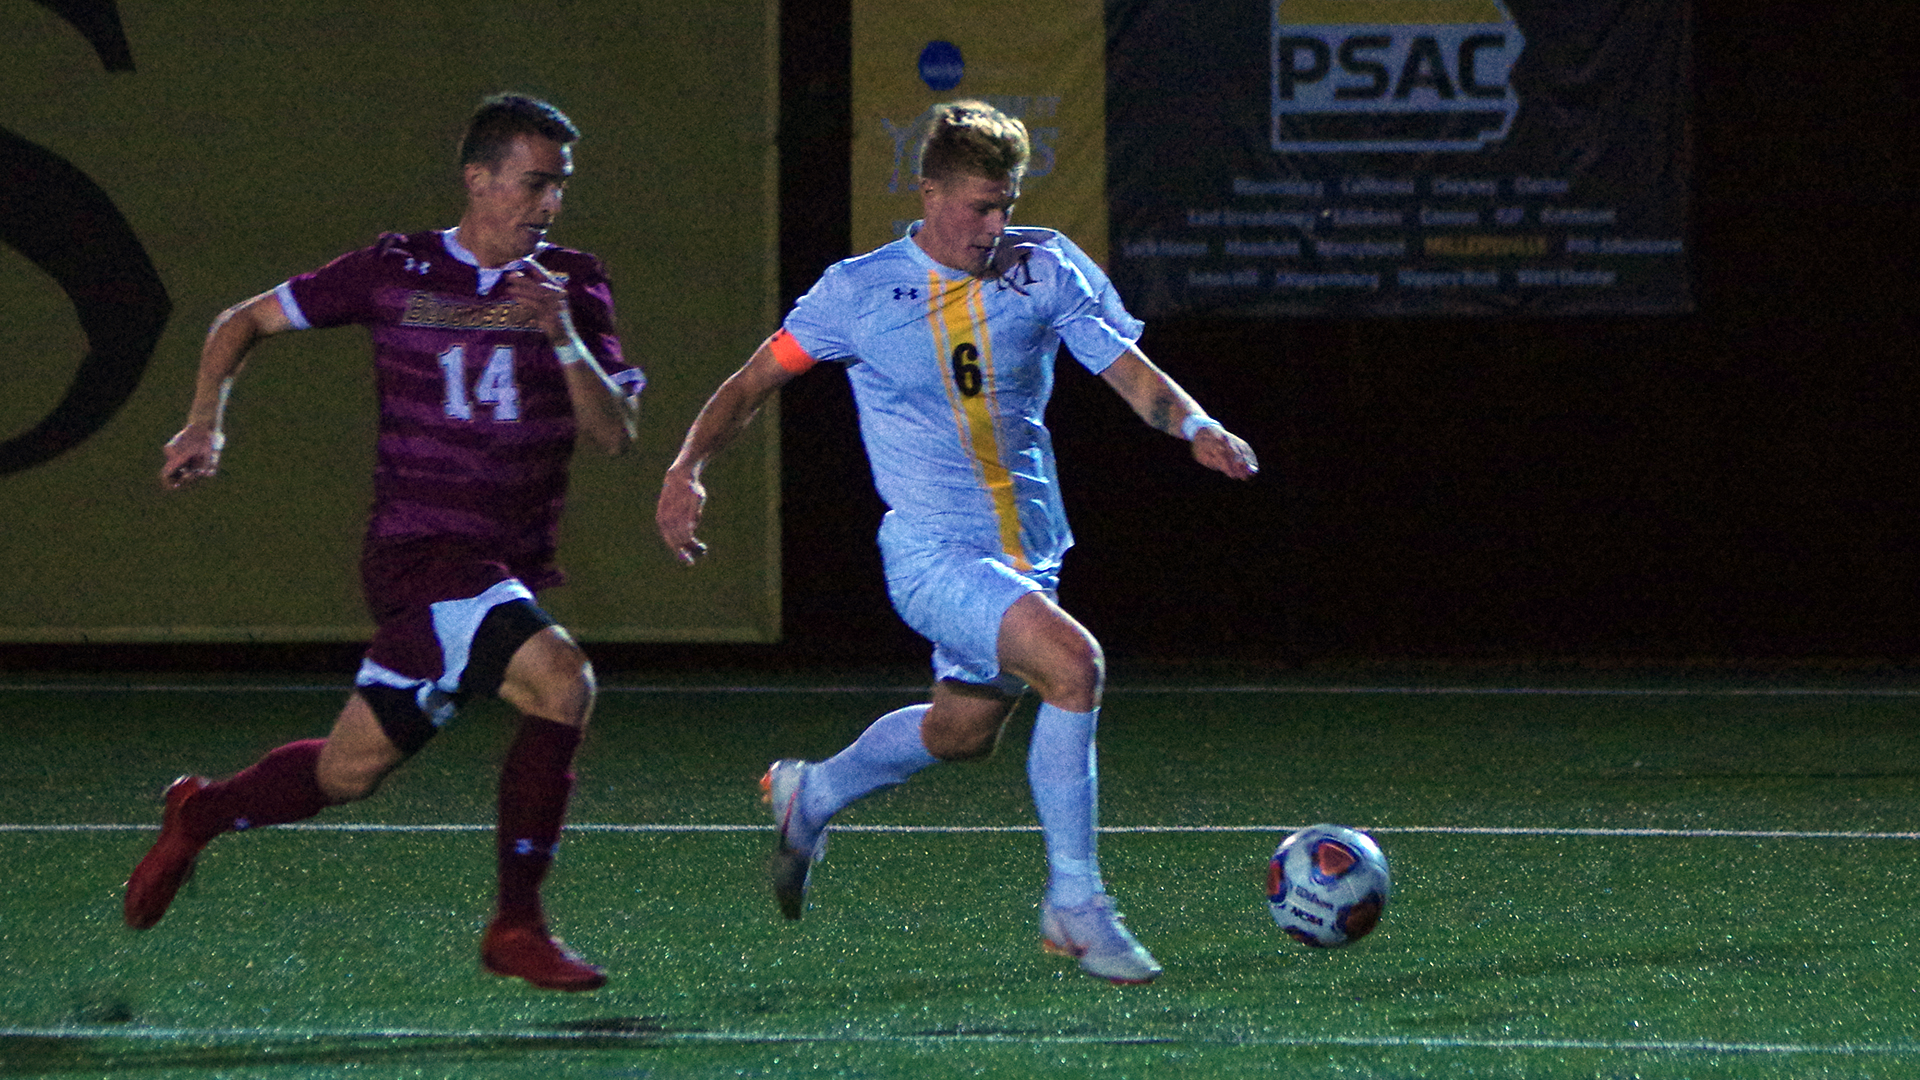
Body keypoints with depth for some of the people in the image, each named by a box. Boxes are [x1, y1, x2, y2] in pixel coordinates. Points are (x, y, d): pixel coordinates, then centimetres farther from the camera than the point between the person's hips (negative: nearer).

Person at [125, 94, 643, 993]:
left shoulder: (571, 286, 6)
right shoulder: (396, 272, 0)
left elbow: (615, 435, -3)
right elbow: (245, 322, 11)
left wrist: (566, 338, -17)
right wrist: (205, 424, -2)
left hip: (512, 565, 5)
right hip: (420, 547, -5)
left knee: (351, 771, 8)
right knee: (562, 678, -27)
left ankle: (200, 815, 37)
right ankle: (516, 926, -18)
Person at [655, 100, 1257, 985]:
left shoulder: (1044, 269, 0)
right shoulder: (861, 290, -6)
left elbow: (1132, 373, -2)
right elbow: (752, 383, 3)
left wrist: (1193, 424, -22)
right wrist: (690, 465, -13)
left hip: (1026, 549, 6)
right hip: (934, 551, -6)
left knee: (962, 732, 21)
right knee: (1072, 665, -26)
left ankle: (810, 797, 50)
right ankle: (1074, 905, -18)